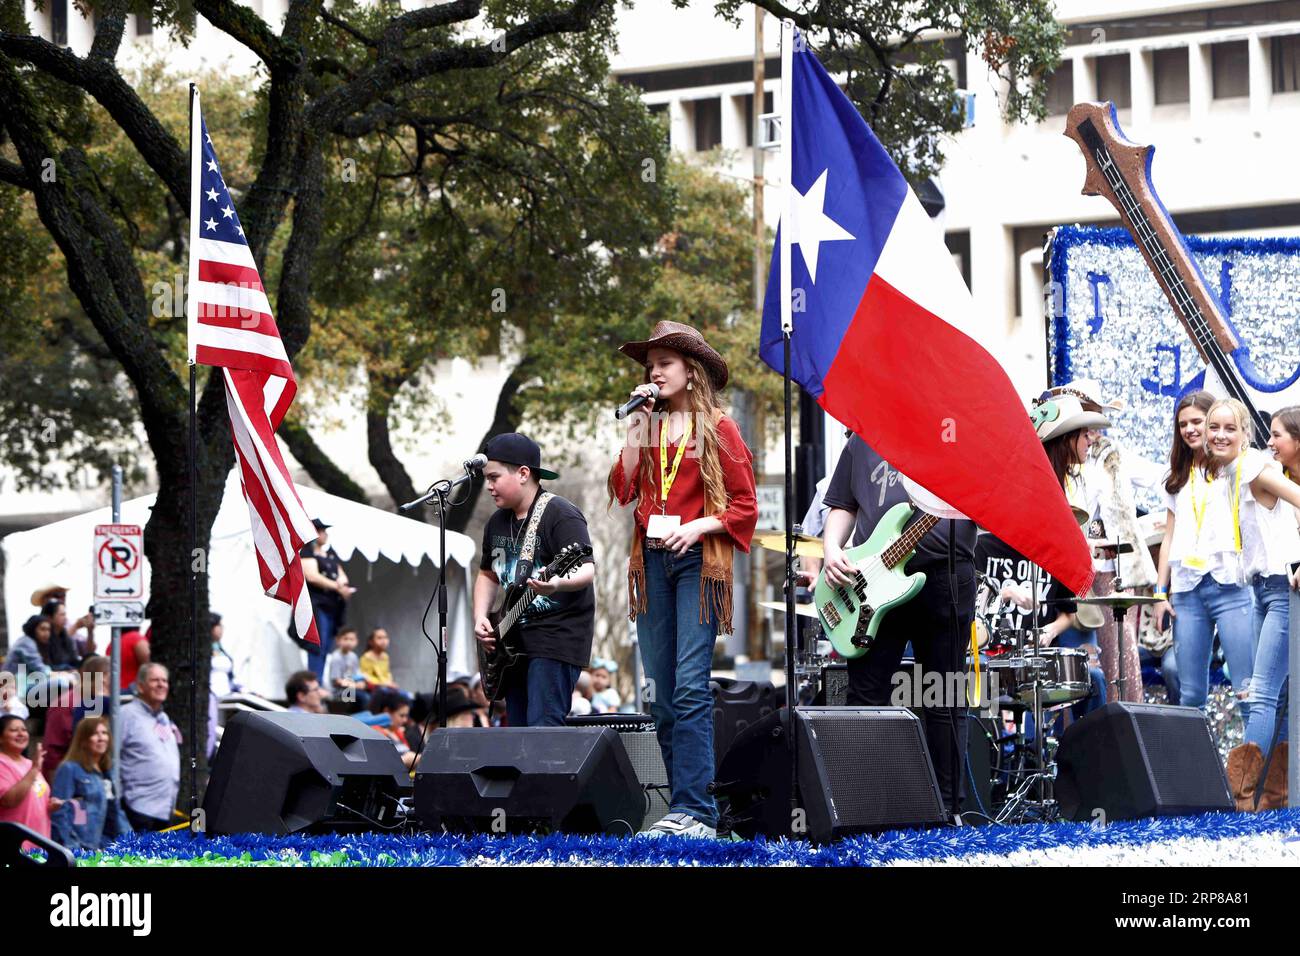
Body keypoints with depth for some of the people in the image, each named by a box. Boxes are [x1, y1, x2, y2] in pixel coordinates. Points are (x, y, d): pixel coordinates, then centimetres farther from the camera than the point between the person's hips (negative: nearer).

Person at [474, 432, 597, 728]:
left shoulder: (560, 515, -12)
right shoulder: (497, 522, 13)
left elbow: (587, 570, -22)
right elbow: (488, 574, 26)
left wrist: (557, 584, -43)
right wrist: (480, 617, 10)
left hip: (557, 637, -9)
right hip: (513, 641, 9)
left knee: (542, 728, -17)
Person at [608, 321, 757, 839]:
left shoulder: (718, 429, 1)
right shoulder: (647, 425, 15)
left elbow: (745, 505, 0)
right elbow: (623, 489, 3)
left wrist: (698, 527, -14)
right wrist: (636, 427, -1)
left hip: (698, 560, -6)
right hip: (651, 560, 6)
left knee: (690, 686, -15)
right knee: (661, 692, 3)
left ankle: (694, 811, -17)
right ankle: (687, 807, 8)